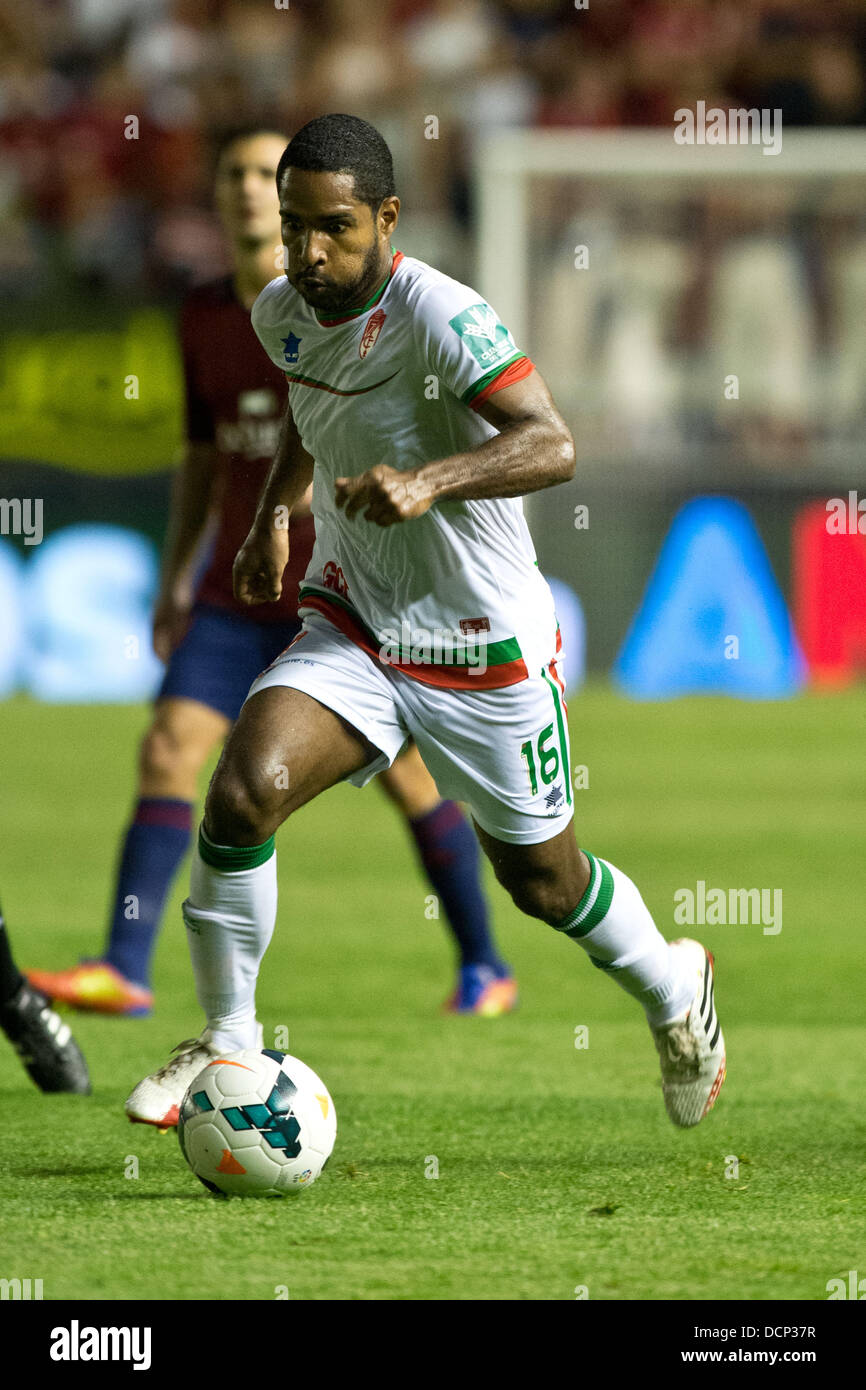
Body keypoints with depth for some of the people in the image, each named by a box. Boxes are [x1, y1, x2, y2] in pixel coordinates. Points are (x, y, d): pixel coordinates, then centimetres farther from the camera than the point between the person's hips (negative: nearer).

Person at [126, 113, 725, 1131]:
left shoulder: (440, 317, -25)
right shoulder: (283, 312, -2)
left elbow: (551, 446, -38)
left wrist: (427, 481, -52)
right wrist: (272, 514, 11)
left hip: (484, 648, -5)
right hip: (352, 627, 5)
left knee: (542, 881, 12)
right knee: (242, 791, -22)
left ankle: (675, 991, 44)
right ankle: (226, 1042, -5)